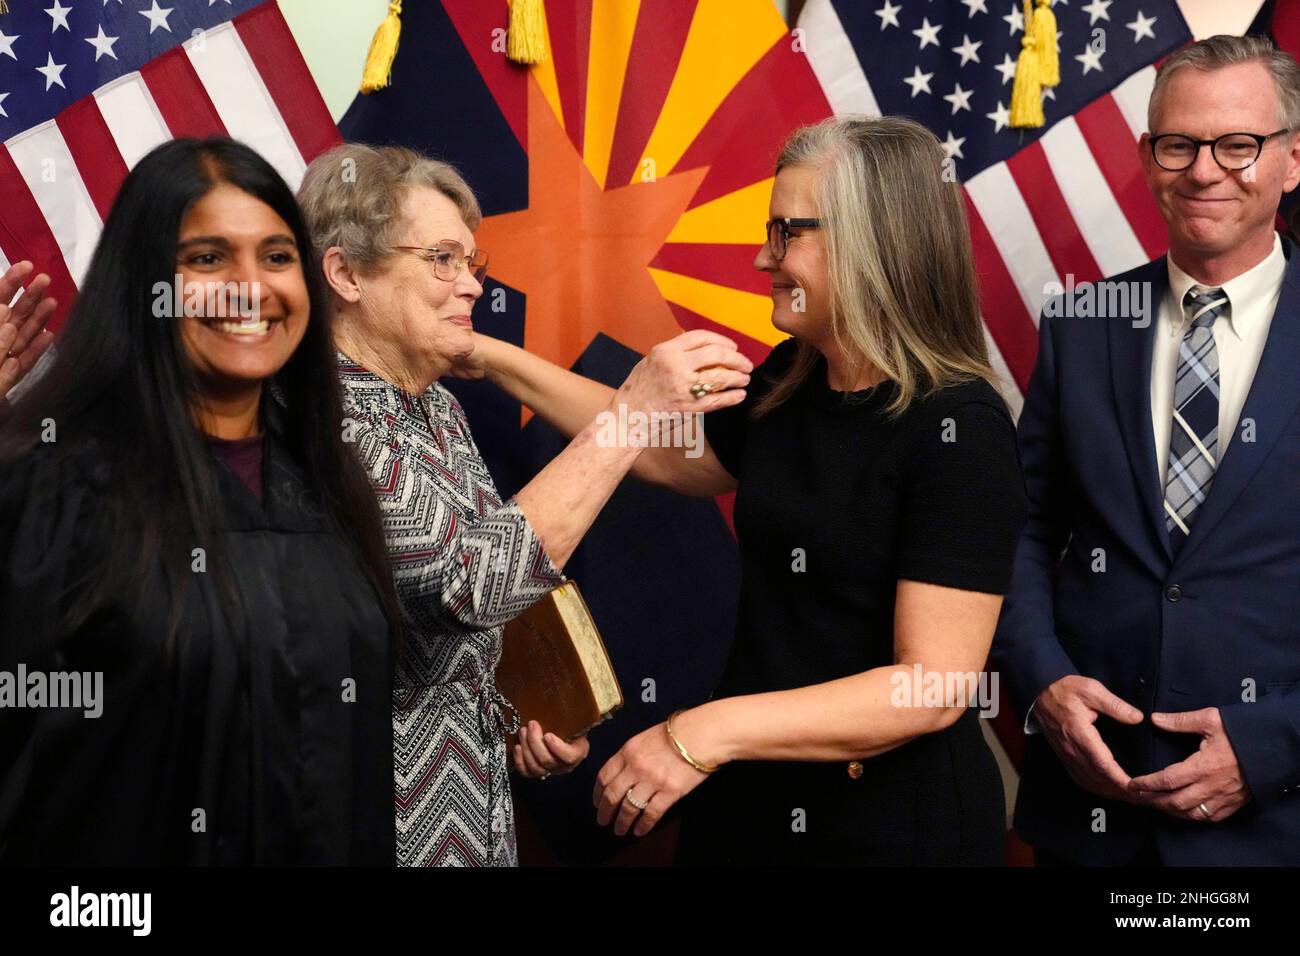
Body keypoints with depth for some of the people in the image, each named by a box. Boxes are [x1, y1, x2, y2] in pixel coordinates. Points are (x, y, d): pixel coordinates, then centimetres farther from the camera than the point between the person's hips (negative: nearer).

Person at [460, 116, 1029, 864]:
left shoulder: (956, 428, -20)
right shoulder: (789, 384, 1)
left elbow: (934, 686, -23)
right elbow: (669, 456, 18)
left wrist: (709, 731, -29)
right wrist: (498, 361, 14)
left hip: (898, 821, -6)